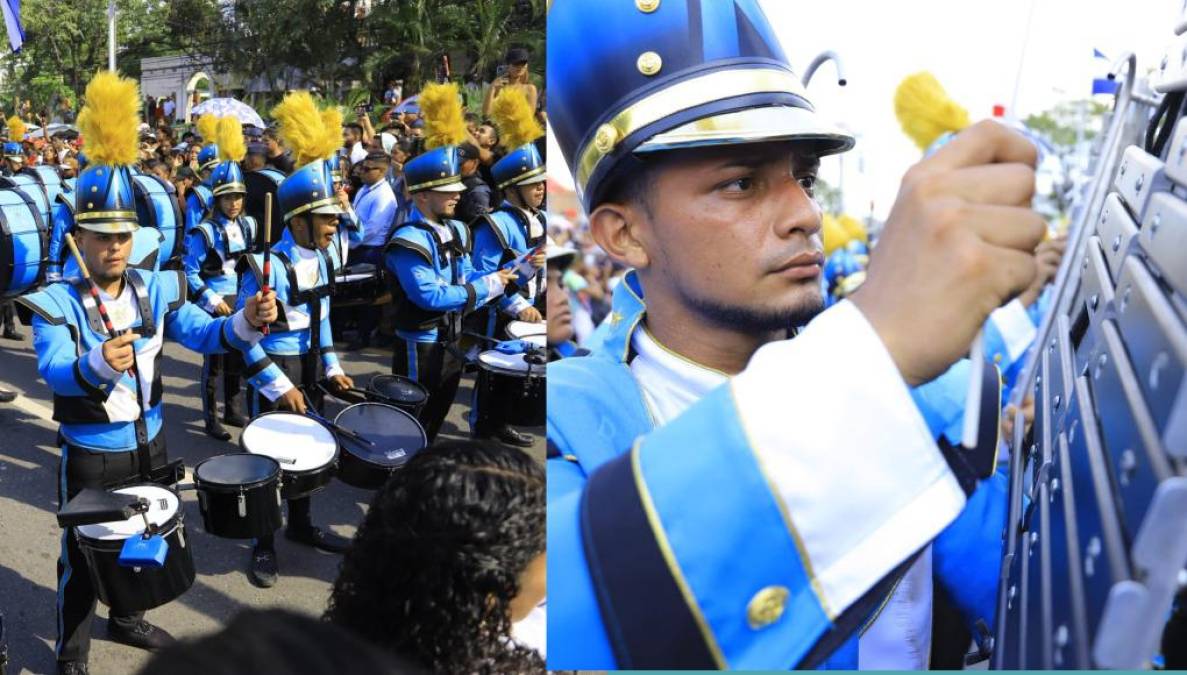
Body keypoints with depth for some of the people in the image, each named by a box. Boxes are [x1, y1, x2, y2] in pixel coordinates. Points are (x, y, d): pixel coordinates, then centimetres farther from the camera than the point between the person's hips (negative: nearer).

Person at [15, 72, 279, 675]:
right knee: (82, 557, 9)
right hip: (90, 453, -4)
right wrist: (98, 365, -55)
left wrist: (247, 323, -34)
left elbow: (203, 333, -12)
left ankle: (126, 618, 46)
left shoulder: (156, 289, -4)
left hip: (147, 443, 5)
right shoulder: (56, 303, -17)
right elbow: (54, 370, -31)